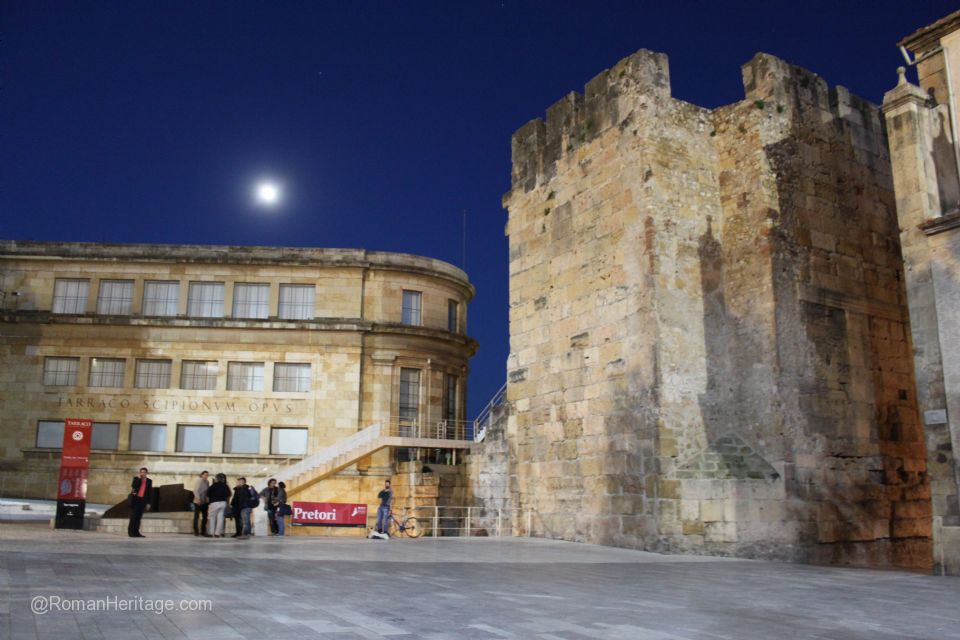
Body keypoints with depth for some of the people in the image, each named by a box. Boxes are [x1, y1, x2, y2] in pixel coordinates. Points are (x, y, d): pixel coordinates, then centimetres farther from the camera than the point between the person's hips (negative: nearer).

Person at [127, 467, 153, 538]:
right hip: (135, 499, -3)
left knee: (139, 517, 3)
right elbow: (133, 486, -14)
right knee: (133, 516, -7)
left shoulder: (149, 481, 10)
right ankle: (131, 532, -3)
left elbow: (150, 493, 11)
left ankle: (136, 532, 6)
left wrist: (148, 503, 7)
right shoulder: (136, 478, 5)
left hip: (142, 500, 3)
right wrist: (139, 478, -18)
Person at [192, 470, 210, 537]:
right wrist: (198, 499, -19)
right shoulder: (199, 480, -6)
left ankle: (203, 531, 13)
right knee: (197, 516, 0)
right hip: (198, 502, -6)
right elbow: (195, 490, -12)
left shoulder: (207, 482, 12)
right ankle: (196, 531, 4)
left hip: (204, 502, 7)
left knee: (205, 516, 6)